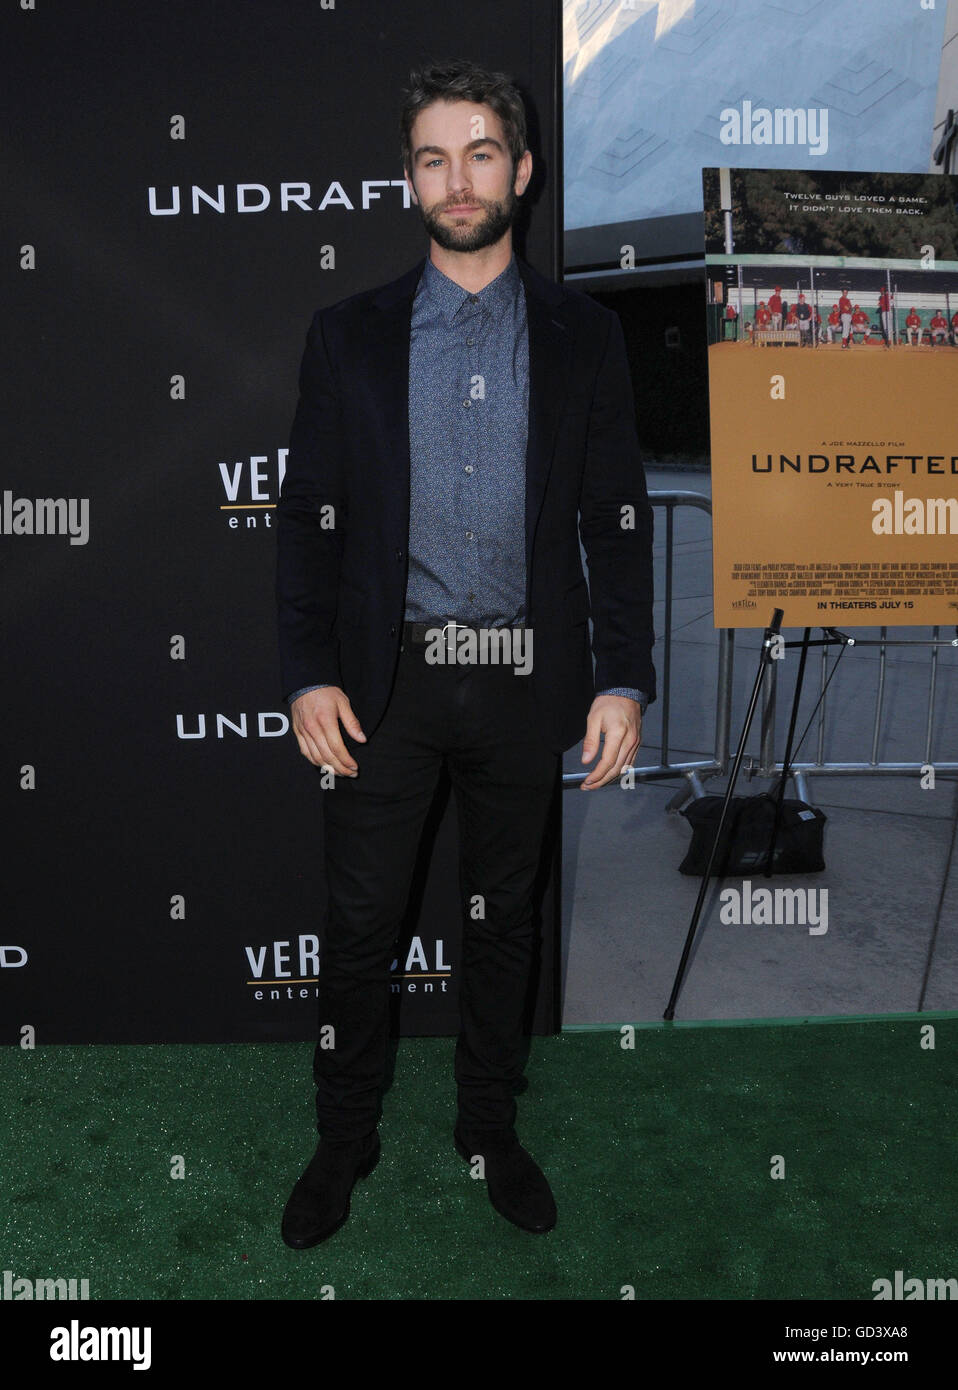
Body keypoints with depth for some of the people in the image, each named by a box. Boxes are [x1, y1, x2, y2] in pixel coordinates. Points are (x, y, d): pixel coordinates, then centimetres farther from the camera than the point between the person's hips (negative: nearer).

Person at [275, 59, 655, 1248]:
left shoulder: (582, 335, 5)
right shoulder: (349, 335, 4)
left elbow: (617, 516, 3)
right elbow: (307, 513, 3)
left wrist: (623, 679, -5)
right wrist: (307, 675, -6)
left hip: (527, 682, 1)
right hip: (387, 682, 0)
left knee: (502, 917, 14)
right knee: (359, 925, 7)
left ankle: (489, 1126, 35)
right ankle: (344, 1140, 29)